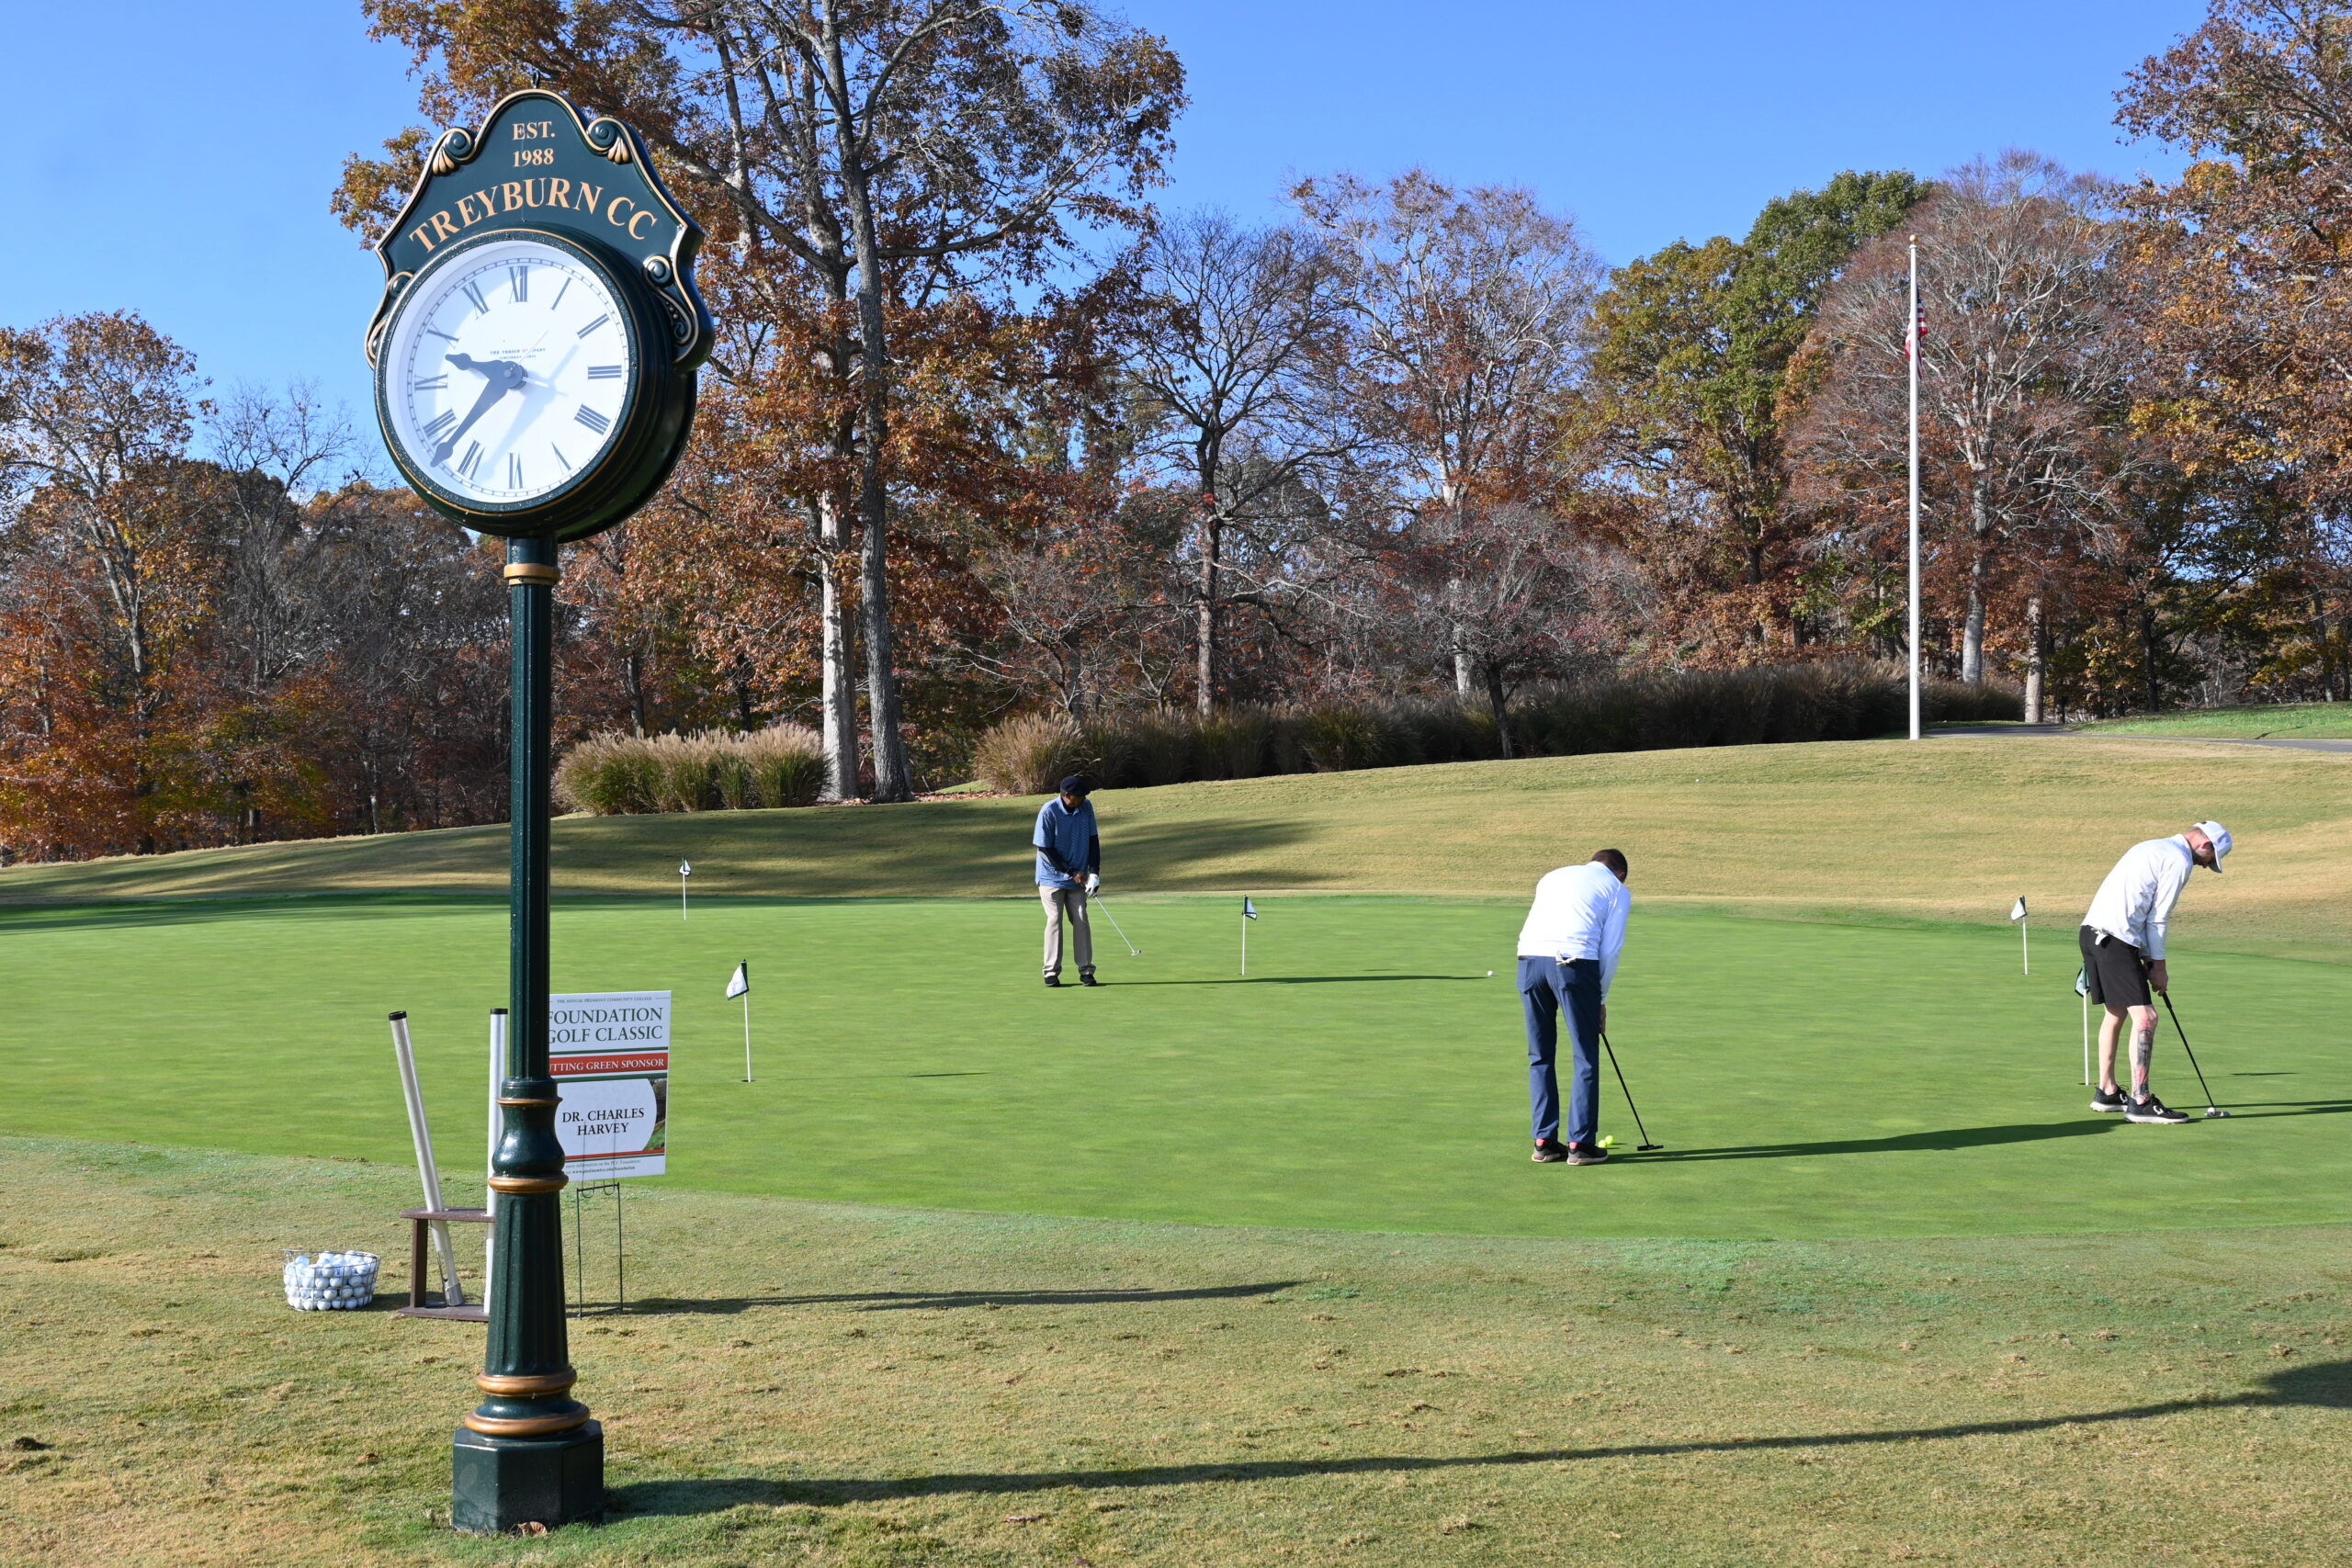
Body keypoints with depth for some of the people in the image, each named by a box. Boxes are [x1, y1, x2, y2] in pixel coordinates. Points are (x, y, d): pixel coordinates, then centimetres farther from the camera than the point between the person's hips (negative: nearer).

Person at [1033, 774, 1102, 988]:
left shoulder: (1086, 807, -4)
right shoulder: (1049, 812, -18)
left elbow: (1093, 840, 1)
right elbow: (1045, 850, -15)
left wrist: (1094, 872, -8)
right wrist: (1072, 872, -13)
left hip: (1077, 878, 4)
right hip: (1052, 877, -4)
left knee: (1081, 920, 0)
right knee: (1054, 921, -3)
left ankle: (1086, 970, 3)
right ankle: (1052, 972, 4)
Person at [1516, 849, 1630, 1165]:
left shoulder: (1553, 876, 31)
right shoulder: (1617, 890, 17)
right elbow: (1610, 950, 8)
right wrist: (1601, 999, 18)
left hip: (1530, 958, 4)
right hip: (1574, 962, -4)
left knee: (1539, 1056, 13)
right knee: (1586, 1057, 6)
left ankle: (1545, 1142, 14)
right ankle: (1580, 1144, 5)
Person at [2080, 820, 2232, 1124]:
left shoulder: (2153, 848, 24)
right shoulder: (2180, 862, -6)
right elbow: (2158, 920, -6)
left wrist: (2148, 960, 19)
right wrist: (2158, 967, 4)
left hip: (2093, 929, 10)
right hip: (2116, 939, -10)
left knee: (2116, 1013, 21)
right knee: (2145, 1017, -10)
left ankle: (2107, 1093, 29)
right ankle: (2140, 1102, -11)